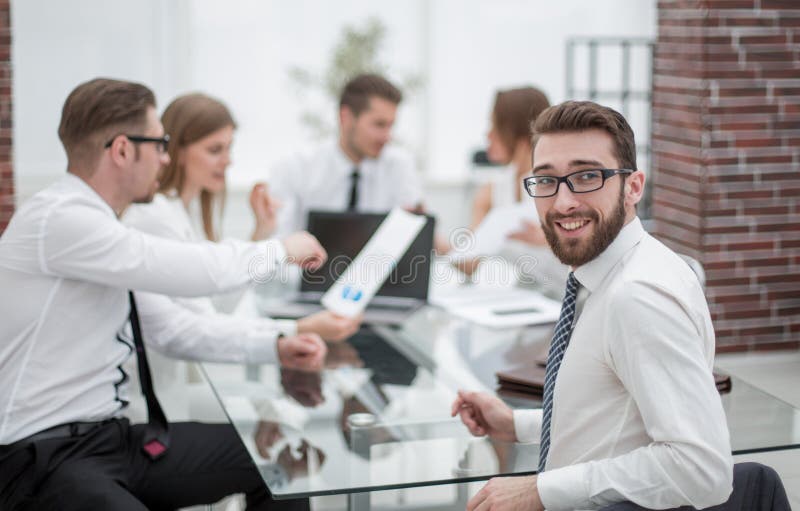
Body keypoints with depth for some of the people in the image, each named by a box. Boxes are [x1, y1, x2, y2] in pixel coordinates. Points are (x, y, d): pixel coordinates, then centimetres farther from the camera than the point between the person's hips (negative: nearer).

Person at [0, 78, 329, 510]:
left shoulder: (92, 222, 9)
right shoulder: (57, 219, -19)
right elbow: (198, 272, -23)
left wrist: (273, 348, 9)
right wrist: (281, 248, -4)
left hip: (112, 436, 9)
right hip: (43, 456, -9)